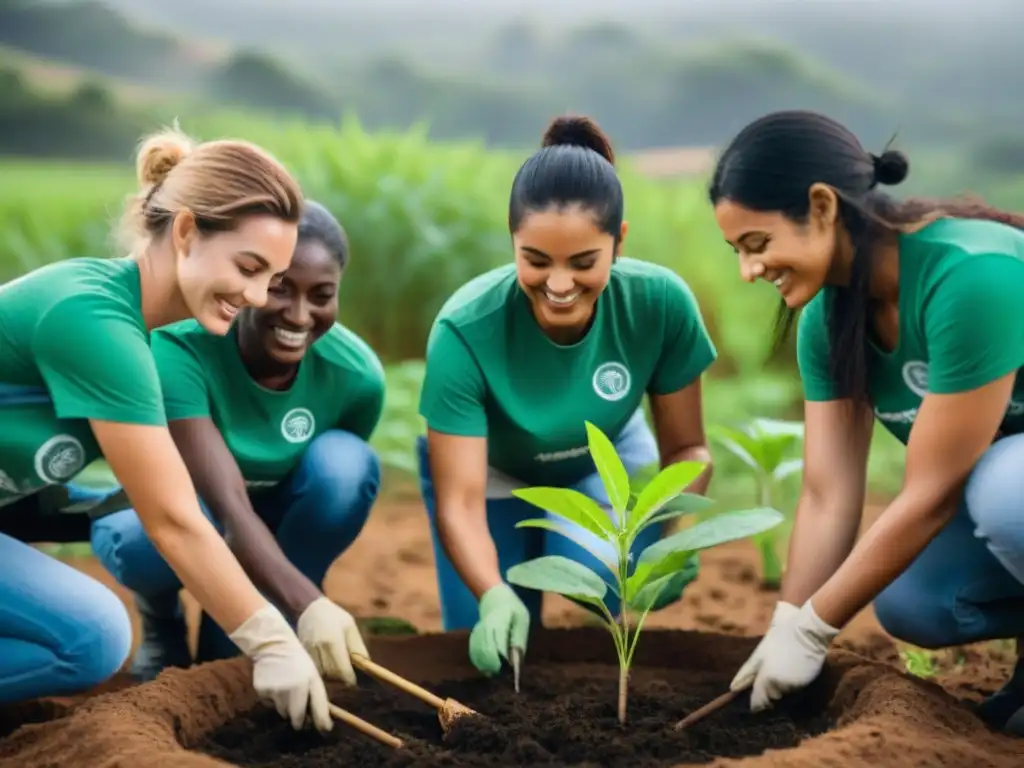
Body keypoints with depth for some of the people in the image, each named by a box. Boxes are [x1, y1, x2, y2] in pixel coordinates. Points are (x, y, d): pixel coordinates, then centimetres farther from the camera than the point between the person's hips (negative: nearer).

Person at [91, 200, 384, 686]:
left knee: (346, 462, -28)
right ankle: (166, 626, 1)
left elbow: (340, 489, -8)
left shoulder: (355, 373, -23)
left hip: (272, 528, 3)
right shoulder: (180, 349, -34)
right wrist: (309, 605, -58)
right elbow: (228, 504, -44)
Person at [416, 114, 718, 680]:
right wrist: (494, 597, -53)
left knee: (604, 570, -28)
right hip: (495, 469, -1)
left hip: (606, 457, 1)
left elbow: (686, 447, -17)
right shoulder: (466, 329, -36)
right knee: (488, 650, -8)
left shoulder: (661, 303, -31)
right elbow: (459, 502, -35)